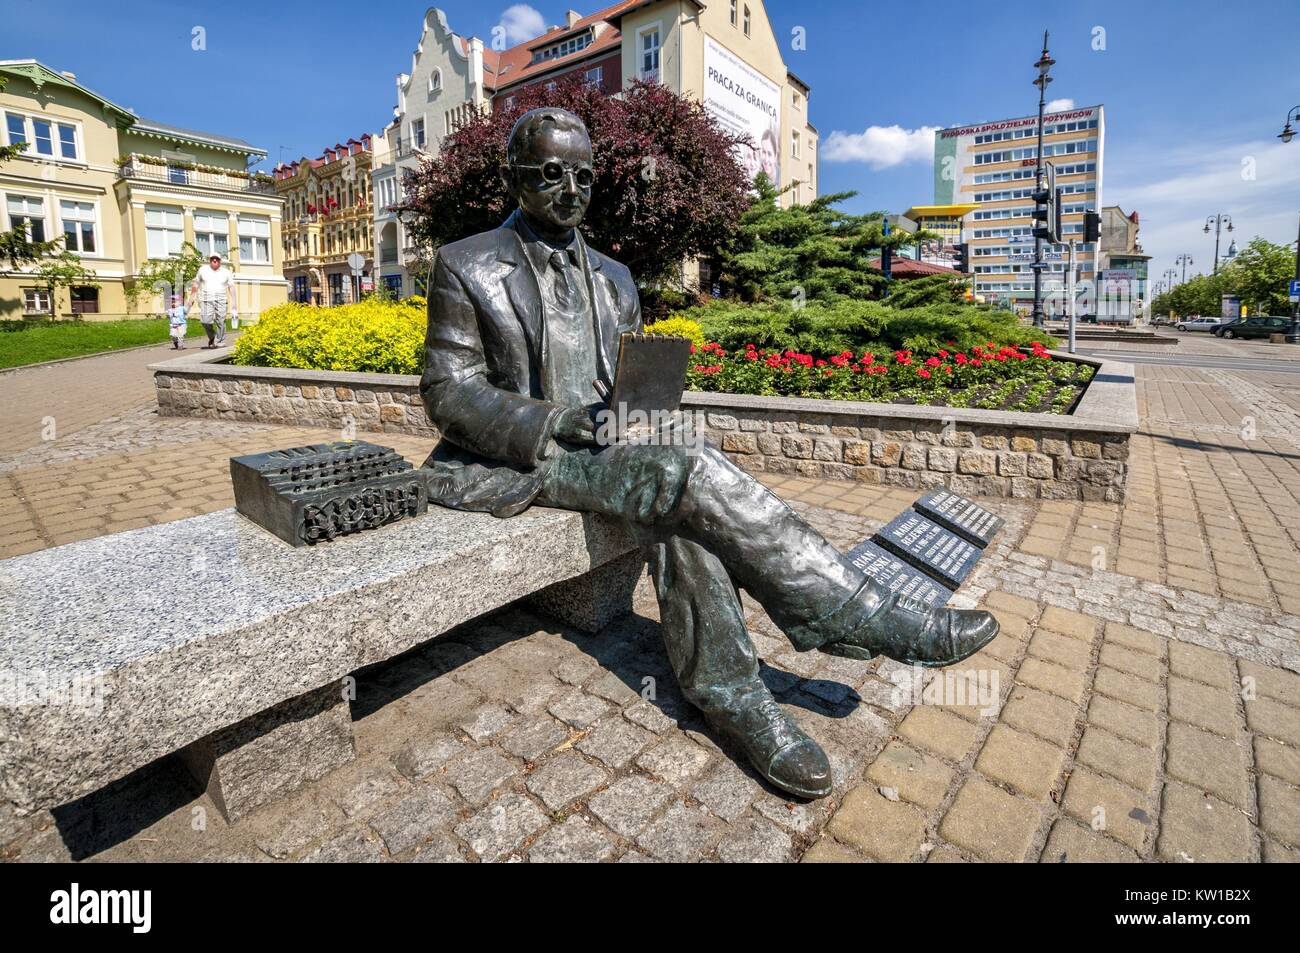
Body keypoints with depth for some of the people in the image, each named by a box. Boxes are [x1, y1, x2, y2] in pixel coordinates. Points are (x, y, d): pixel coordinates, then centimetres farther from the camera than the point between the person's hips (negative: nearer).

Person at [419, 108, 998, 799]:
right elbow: (447, 391, -6)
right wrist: (554, 424, -22)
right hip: (509, 460, -5)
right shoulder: (466, 267, 2)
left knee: (673, 500, -30)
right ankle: (868, 619, -21)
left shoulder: (612, 278, 17)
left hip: (600, 446, 5)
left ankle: (726, 690, -20)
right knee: (686, 471, -27)